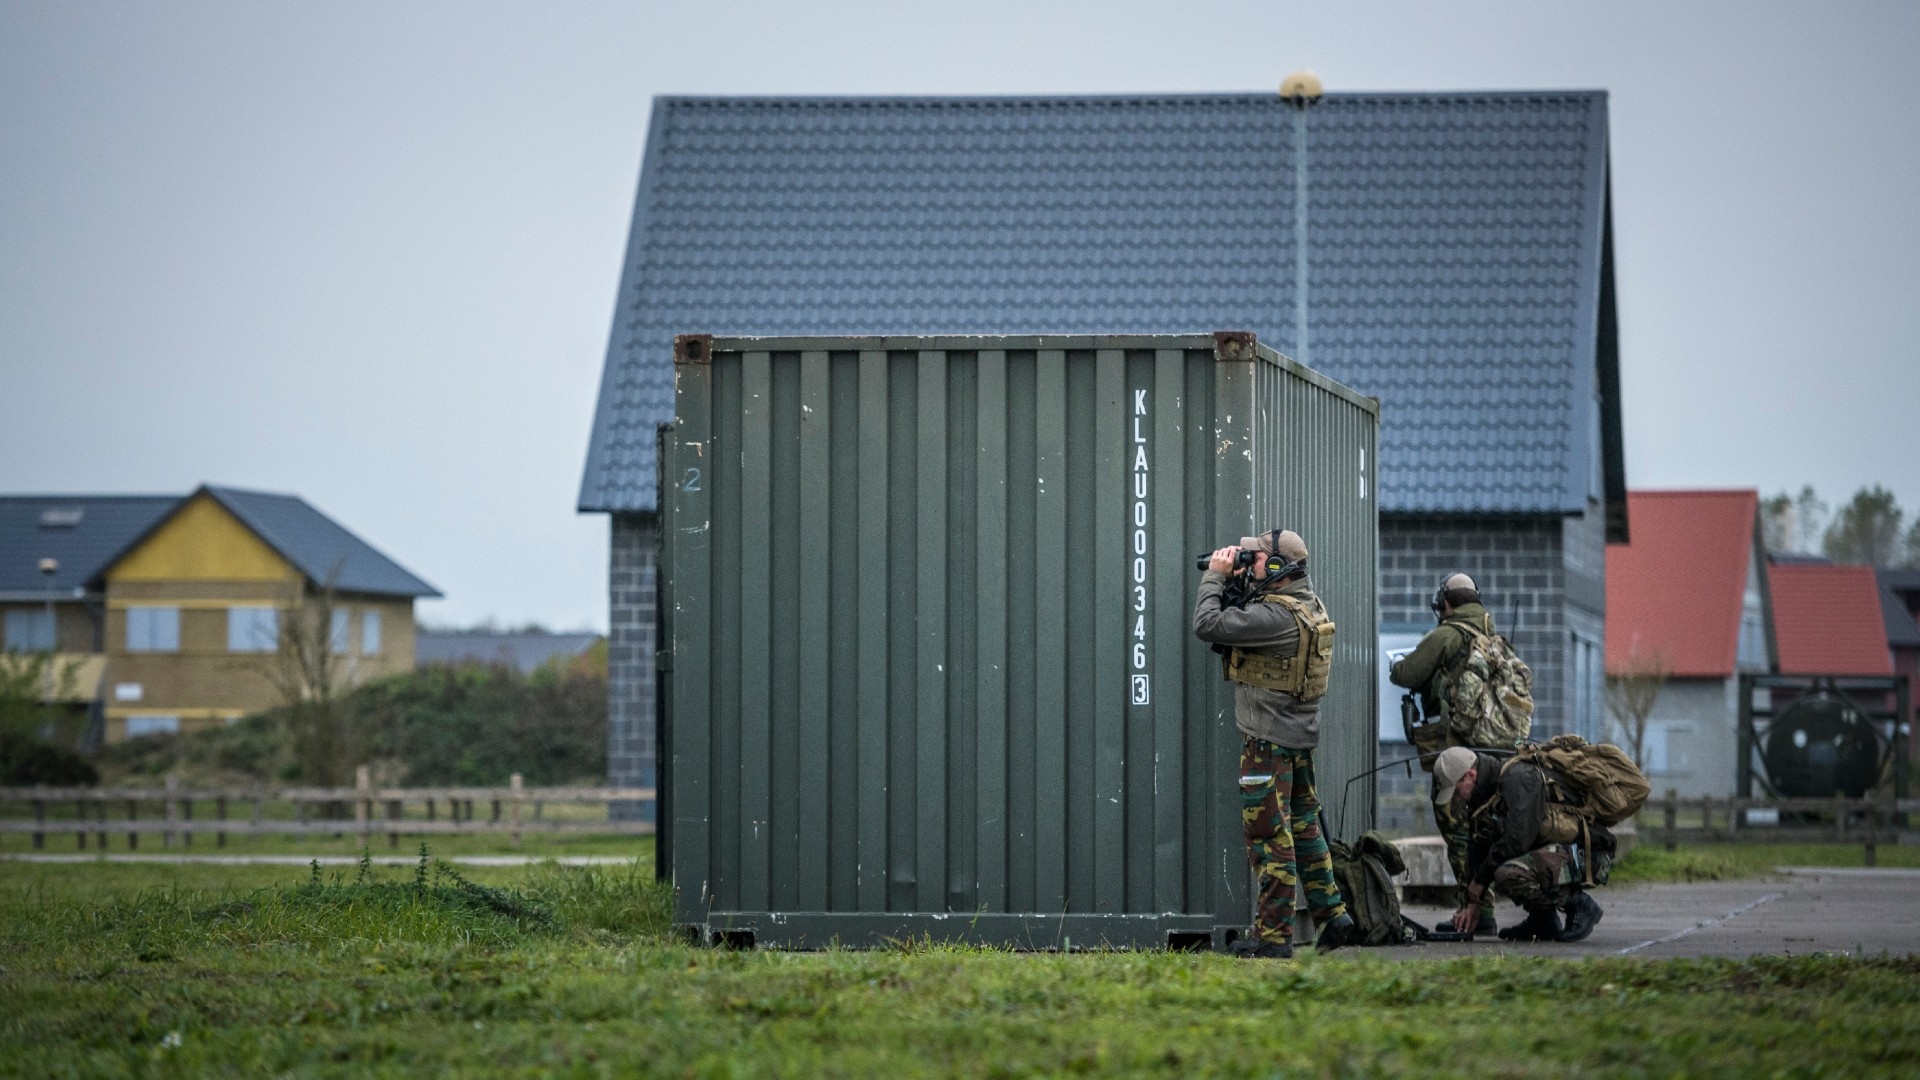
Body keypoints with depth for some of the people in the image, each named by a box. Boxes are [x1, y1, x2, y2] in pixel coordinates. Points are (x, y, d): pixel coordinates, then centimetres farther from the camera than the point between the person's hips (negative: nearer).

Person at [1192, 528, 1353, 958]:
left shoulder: (1277, 616, -23)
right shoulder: (1308, 605, 7)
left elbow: (1207, 625, -26)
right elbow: (1244, 621, 20)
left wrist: (1215, 576, -13)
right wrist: (1235, 583, 5)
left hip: (1270, 740, -10)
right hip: (1301, 735, 10)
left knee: (1268, 835, -5)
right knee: (1303, 826, 19)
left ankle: (1273, 936, -2)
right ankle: (1332, 915, 23)